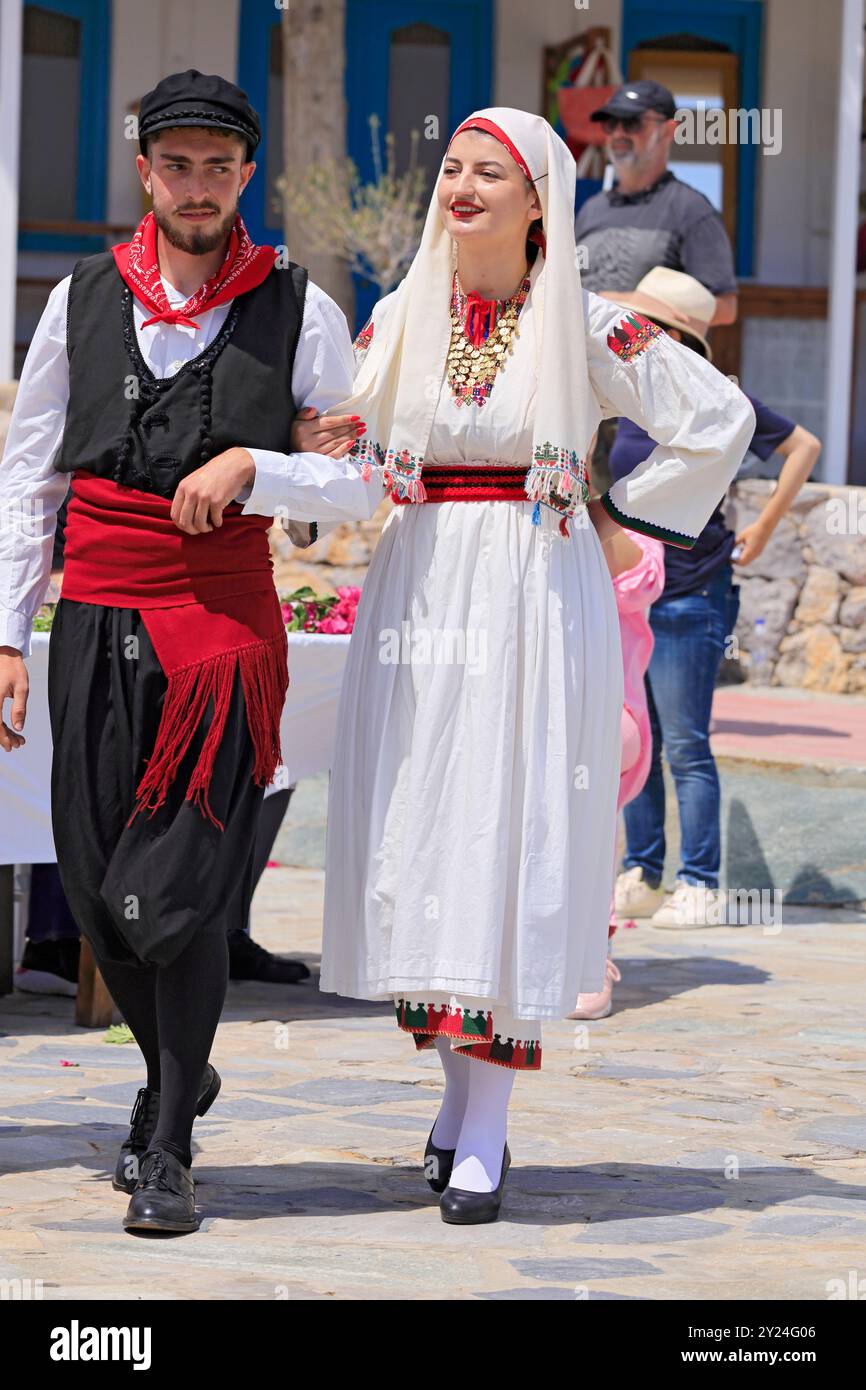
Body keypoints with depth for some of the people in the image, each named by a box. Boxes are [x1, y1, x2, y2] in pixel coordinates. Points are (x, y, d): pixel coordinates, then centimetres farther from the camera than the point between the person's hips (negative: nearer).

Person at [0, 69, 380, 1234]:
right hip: (98, 619, 3)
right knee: (95, 883, 6)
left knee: (182, 890, -7)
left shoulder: (298, 312, 1)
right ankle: (177, 1075, 30)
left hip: (226, 623, -3)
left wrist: (250, 467, -13)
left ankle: (169, 1148, 5)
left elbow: (361, 484, 3)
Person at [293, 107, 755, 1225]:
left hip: (539, 598, -4)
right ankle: (457, 1083, 16)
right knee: (418, 832, 3)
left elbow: (721, 417, 3)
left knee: (513, 837, -7)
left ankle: (485, 1128, -5)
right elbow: (334, 435, 16)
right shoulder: (400, 317, 7)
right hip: (421, 584, 4)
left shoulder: (587, 327, -3)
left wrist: (616, 512, 2)